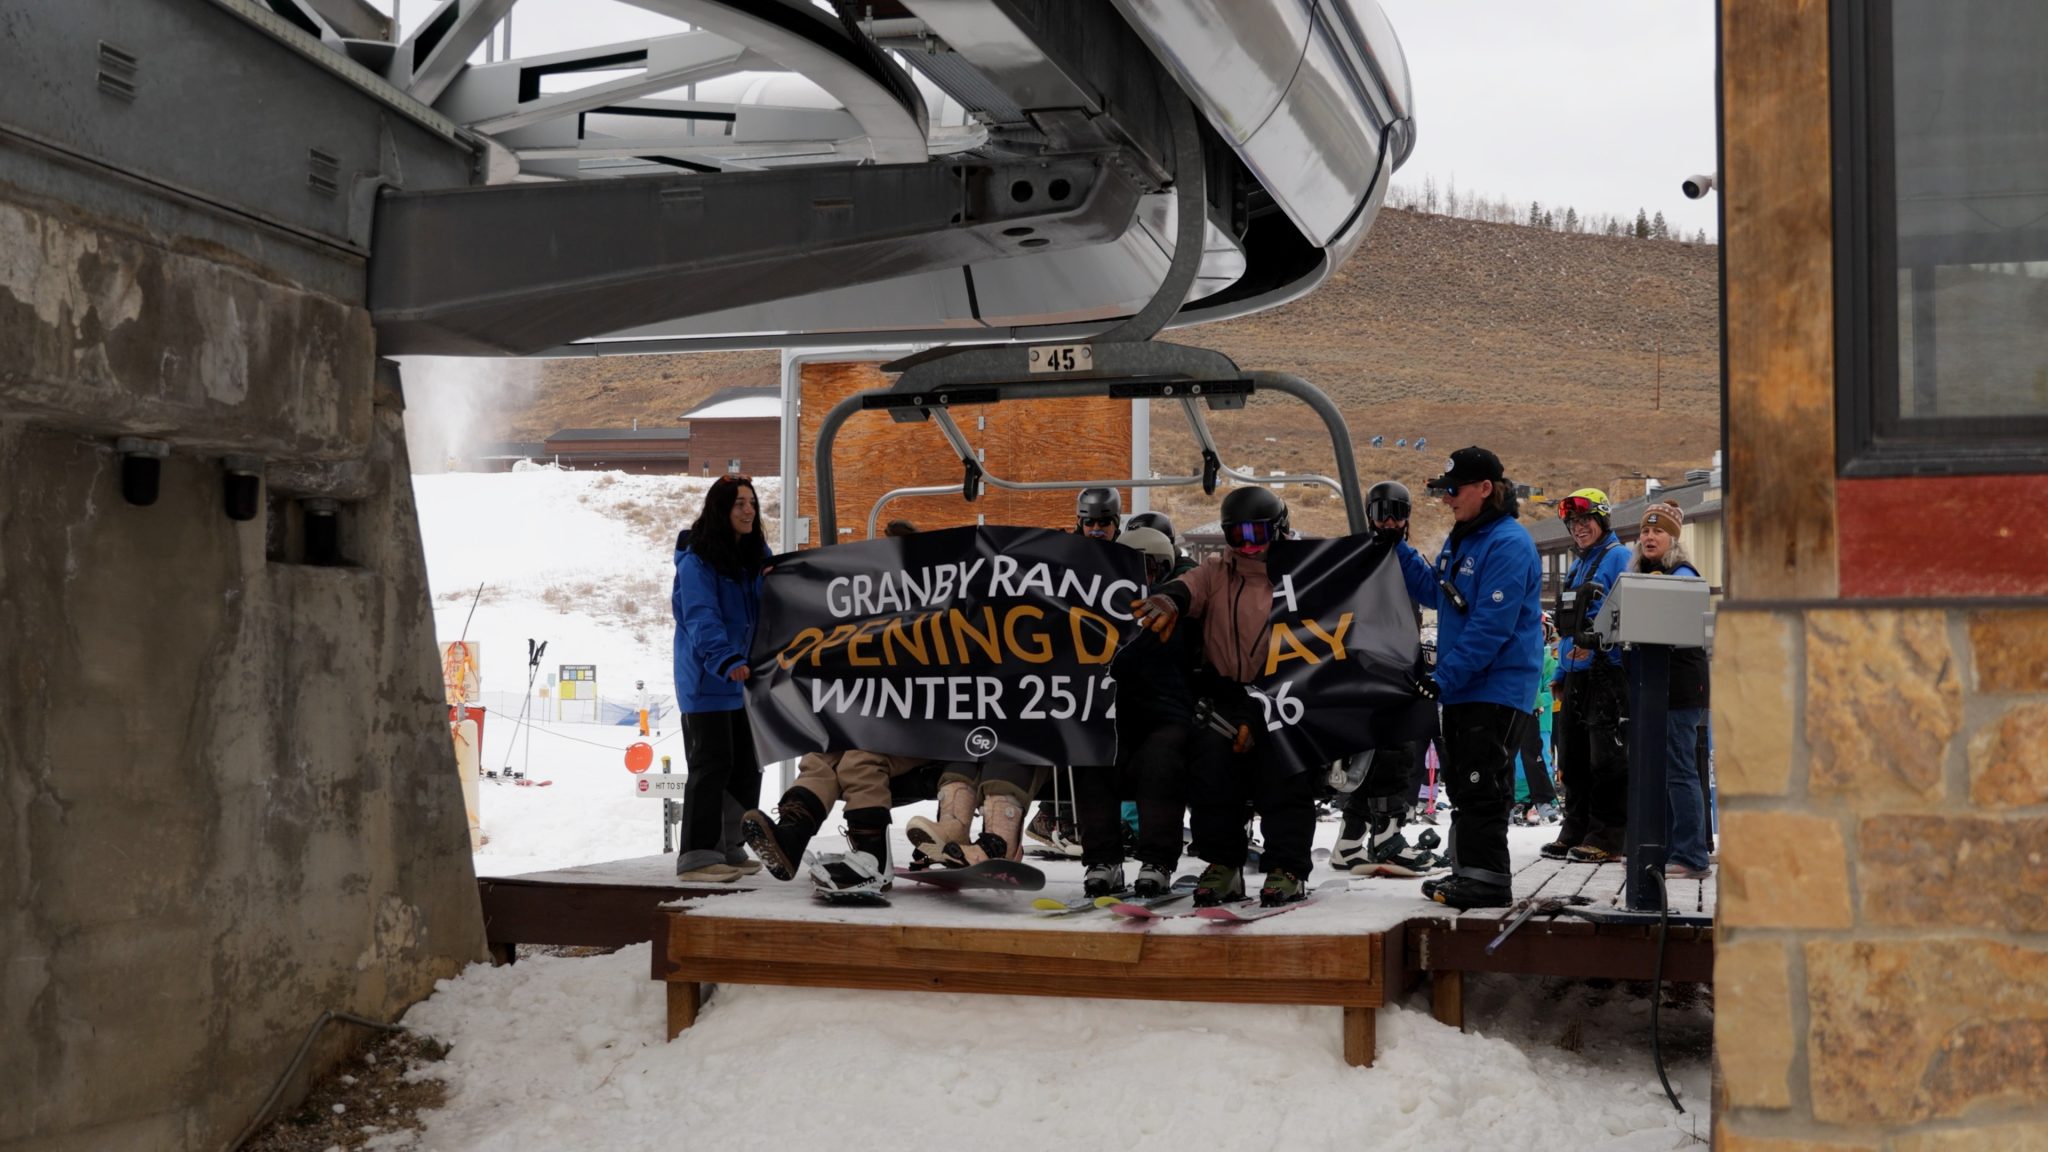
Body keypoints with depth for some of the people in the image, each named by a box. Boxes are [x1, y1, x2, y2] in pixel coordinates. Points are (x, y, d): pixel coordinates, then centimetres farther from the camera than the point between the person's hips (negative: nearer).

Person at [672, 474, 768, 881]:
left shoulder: (756, 557, 11)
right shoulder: (696, 561, -13)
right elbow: (702, 619, -25)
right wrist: (727, 661, -38)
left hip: (744, 680, 8)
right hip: (705, 682, -8)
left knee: (747, 767, 11)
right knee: (711, 764, -9)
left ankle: (730, 848, 21)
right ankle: (698, 855, -5)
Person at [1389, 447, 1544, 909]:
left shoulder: (1509, 544, -17)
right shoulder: (1461, 539, 14)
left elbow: (1490, 626, -23)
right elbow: (1432, 591, 26)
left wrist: (1444, 678, -21)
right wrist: (1398, 550, 16)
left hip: (1497, 689, -10)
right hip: (1461, 687, 10)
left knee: (1482, 786, -8)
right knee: (1462, 785, 15)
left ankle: (1487, 879, -4)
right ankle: (1467, 871, 24)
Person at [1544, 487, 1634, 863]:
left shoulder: (1619, 559, -5)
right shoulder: (1576, 567, 22)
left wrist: (1595, 642, -23)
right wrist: (1560, 673, 20)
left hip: (1608, 673, -9)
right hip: (1575, 676, 9)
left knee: (1607, 759, -7)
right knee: (1573, 760, 11)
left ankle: (1607, 838, -4)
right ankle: (1575, 831, 18)